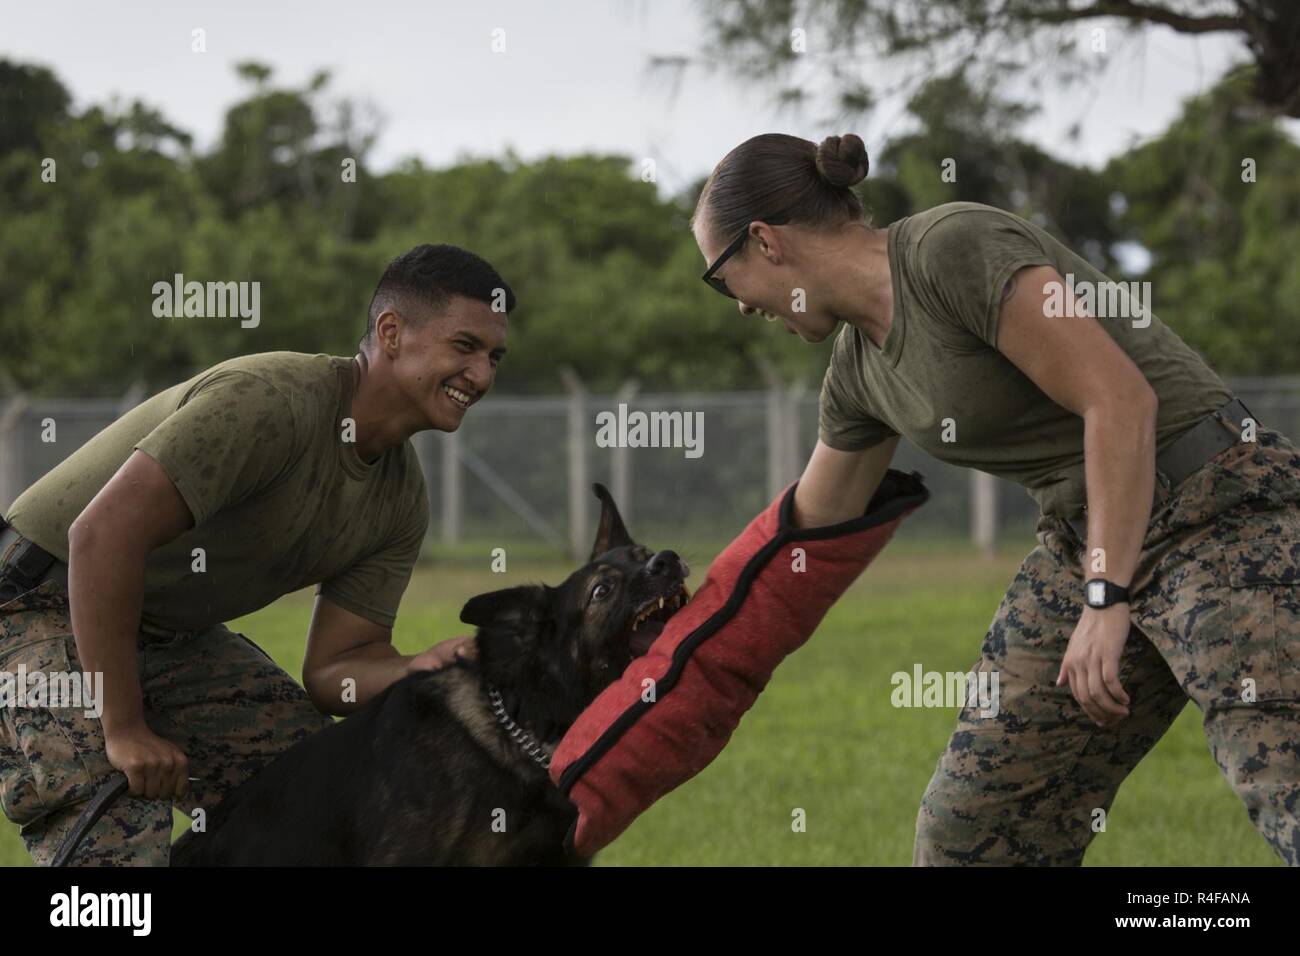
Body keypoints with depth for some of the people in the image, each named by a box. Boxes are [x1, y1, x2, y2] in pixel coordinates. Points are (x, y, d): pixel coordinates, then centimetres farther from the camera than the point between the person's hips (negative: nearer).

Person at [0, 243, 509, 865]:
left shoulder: (401, 503, 0)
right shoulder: (274, 400, -27)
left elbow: (331, 669, 0)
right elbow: (103, 532, -34)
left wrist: (423, 670, -23)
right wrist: (123, 729, -31)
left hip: (176, 635, 9)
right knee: (119, 847, -24)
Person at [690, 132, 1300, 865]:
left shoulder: (955, 249, -16)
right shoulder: (860, 368, 10)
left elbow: (1122, 401, -21)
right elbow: (812, 523, 26)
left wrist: (1105, 601, -22)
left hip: (1224, 511, -9)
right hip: (1084, 544, 9)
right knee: (966, 830, 6)